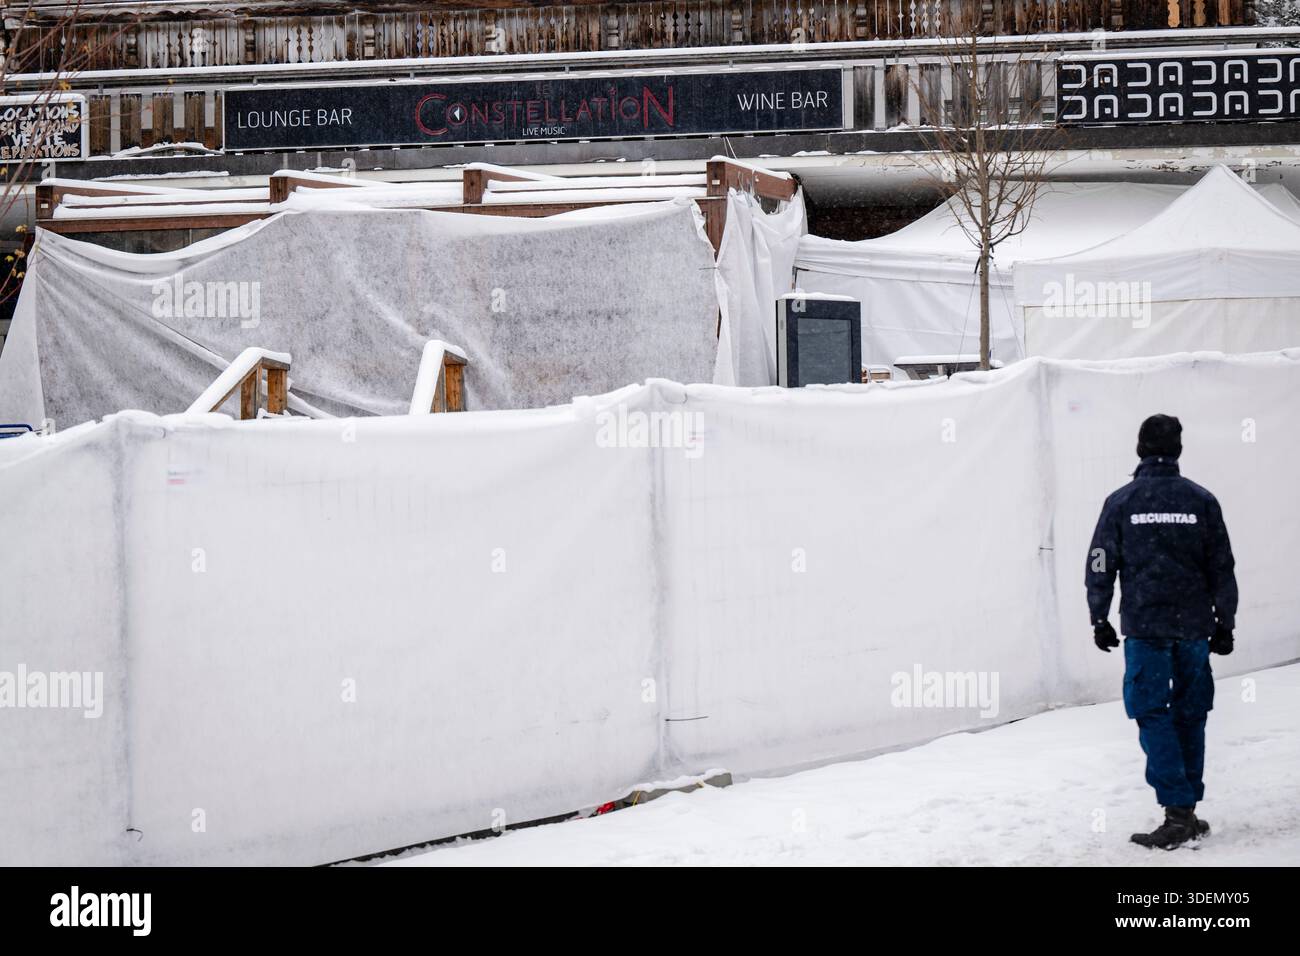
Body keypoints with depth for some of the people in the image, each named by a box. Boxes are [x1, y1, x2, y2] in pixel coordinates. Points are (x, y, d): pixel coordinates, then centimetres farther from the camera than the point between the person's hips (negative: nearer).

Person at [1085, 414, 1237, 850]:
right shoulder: (1201, 501, 2)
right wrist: (1224, 623, 14)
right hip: (1194, 626, 2)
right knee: (1189, 715, 11)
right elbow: (1222, 568, 5)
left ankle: (1177, 810, -11)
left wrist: (1099, 619, 11)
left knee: (1153, 716, 0)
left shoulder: (1121, 502, -2)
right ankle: (1187, 811, 13)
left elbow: (1101, 565, 0)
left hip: (1144, 627, -2)